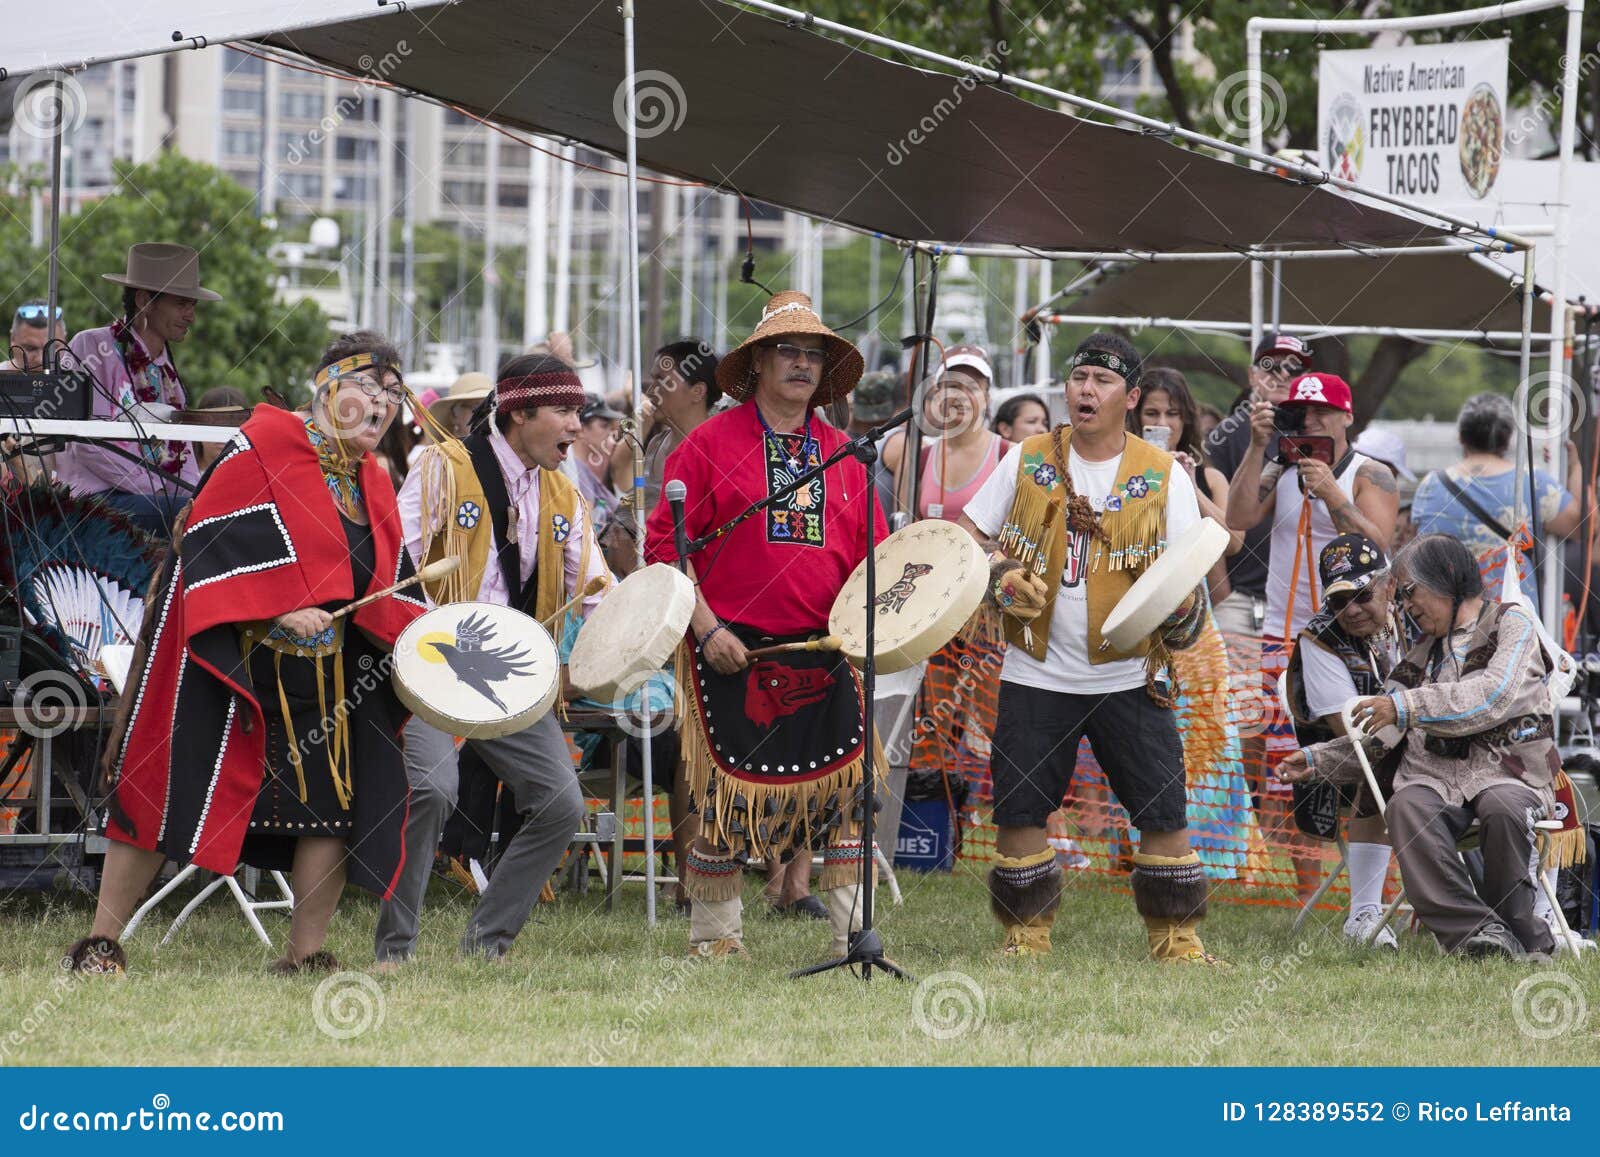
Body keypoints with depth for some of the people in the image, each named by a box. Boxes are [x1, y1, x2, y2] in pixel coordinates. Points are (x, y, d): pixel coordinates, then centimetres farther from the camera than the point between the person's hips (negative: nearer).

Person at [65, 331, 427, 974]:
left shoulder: (372, 486, 14)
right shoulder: (266, 444, -9)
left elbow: (384, 590, 17)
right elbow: (211, 537, -16)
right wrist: (280, 608, -23)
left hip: (325, 673, 7)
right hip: (229, 656, -7)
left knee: (337, 798, 1)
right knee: (168, 793, -5)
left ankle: (306, 955, 12)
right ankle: (102, 942, 2)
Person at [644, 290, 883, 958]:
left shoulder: (841, 454, 14)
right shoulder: (712, 443, 1)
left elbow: (869, 553, 16)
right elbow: (666, 541, -2)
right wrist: (705, 627, -10)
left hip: (824, 653, 4)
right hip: (735, 652, -4)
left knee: (848, 789, -4)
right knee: (729, 796, -1)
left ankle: (854, 932, 2)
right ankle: (714, 938, 10)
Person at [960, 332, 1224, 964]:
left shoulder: (1163, 475, 1)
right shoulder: (1027, 462, 5)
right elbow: (964, 537, 9)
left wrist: (1182, 613, -22)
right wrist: (1001, 579, -10)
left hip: (1129, 678, -1)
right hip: (1036, 673, 1)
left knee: (1164, 812, -4)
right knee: (1019, 811, 1)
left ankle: (1177, 941, 6)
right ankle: (1026, 937, 14)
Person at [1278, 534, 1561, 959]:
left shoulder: (1510, 623, 10)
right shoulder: (1421, 656, 27)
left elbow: (1496, 695, -10)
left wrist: (1407, 706, -15)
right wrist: (1318, 760, 18)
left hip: (1507, 770, -4)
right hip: (1434, 775, 4)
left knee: (1504, 808, -39)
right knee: (1406, 806, -32)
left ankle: (1521, 934, -20)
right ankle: (1475, 930, -40)